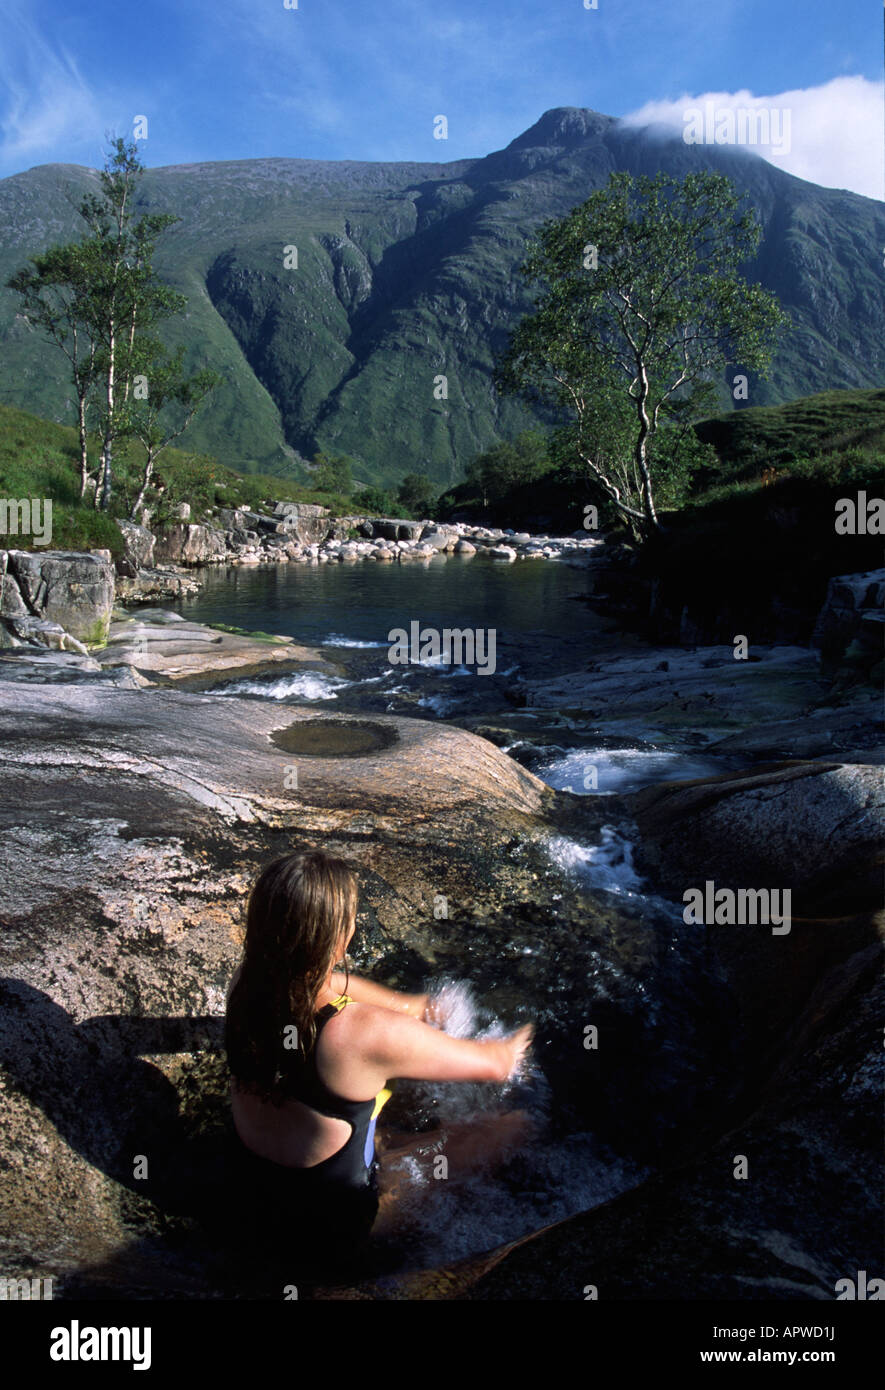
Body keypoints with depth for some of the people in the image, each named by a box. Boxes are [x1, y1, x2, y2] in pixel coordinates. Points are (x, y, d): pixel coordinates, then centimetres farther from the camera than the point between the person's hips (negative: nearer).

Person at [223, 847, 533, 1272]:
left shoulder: (245, 982, -19)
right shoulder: (369, 1034, -37)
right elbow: (493, 1065, -20)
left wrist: (405, 1003, 18)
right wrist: (511, 1047, 4)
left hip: (250, 1175, 6)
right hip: (335, 1223, -6)